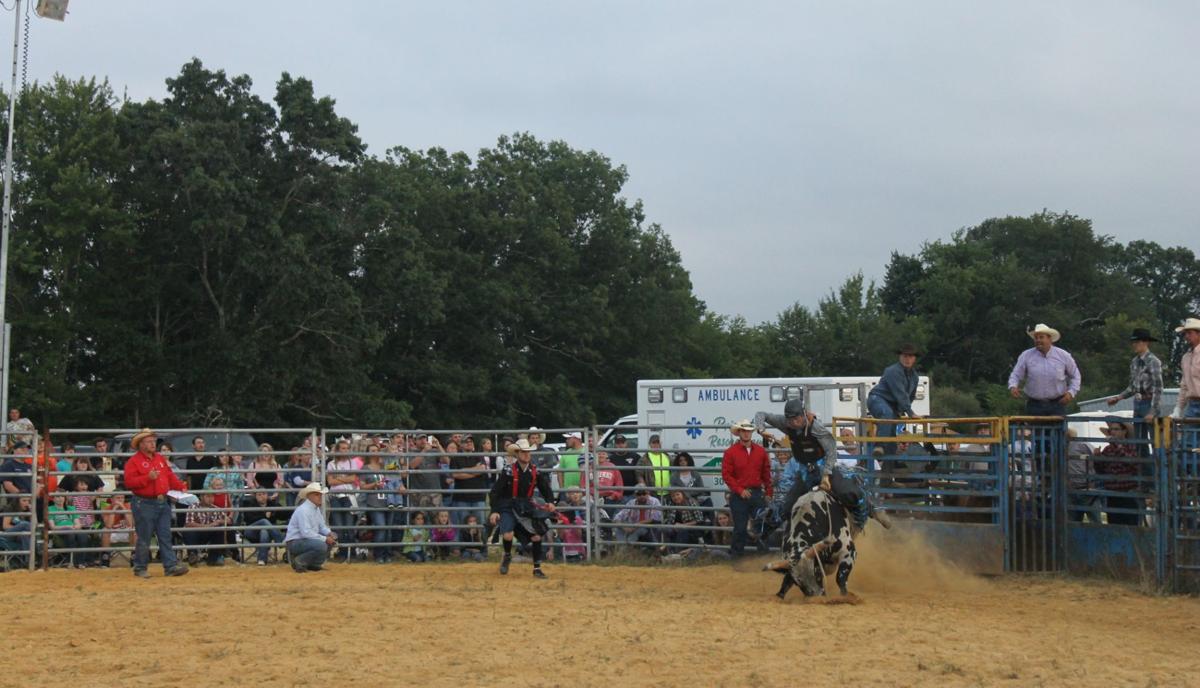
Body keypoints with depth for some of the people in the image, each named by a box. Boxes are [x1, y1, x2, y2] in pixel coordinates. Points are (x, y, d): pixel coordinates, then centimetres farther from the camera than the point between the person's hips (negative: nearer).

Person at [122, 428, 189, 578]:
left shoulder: (161, 459, 15)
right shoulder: (134, 461, -6)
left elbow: (171, 476, 17)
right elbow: (129, 482, -15)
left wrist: (181, 487, 1)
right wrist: (148, 478, -23)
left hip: (162, 503, 6)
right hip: (144, 504, -6)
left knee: (165, 536, 3)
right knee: (144, 538, 0)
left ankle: (171, 566, 2)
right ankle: (140, 568, 12)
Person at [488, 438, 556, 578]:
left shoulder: (536, 472, -2)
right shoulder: (508, 472, -14)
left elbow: (546, 489, 6)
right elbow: (495, 491, -12)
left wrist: (550, 502, -15)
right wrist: (494, 511, -18)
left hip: (526, 508, 4)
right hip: (507, 507, -4)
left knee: (537, 536, -4)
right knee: (508, 535, -23)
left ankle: (537, 569, 11)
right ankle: (507, 556, 11)